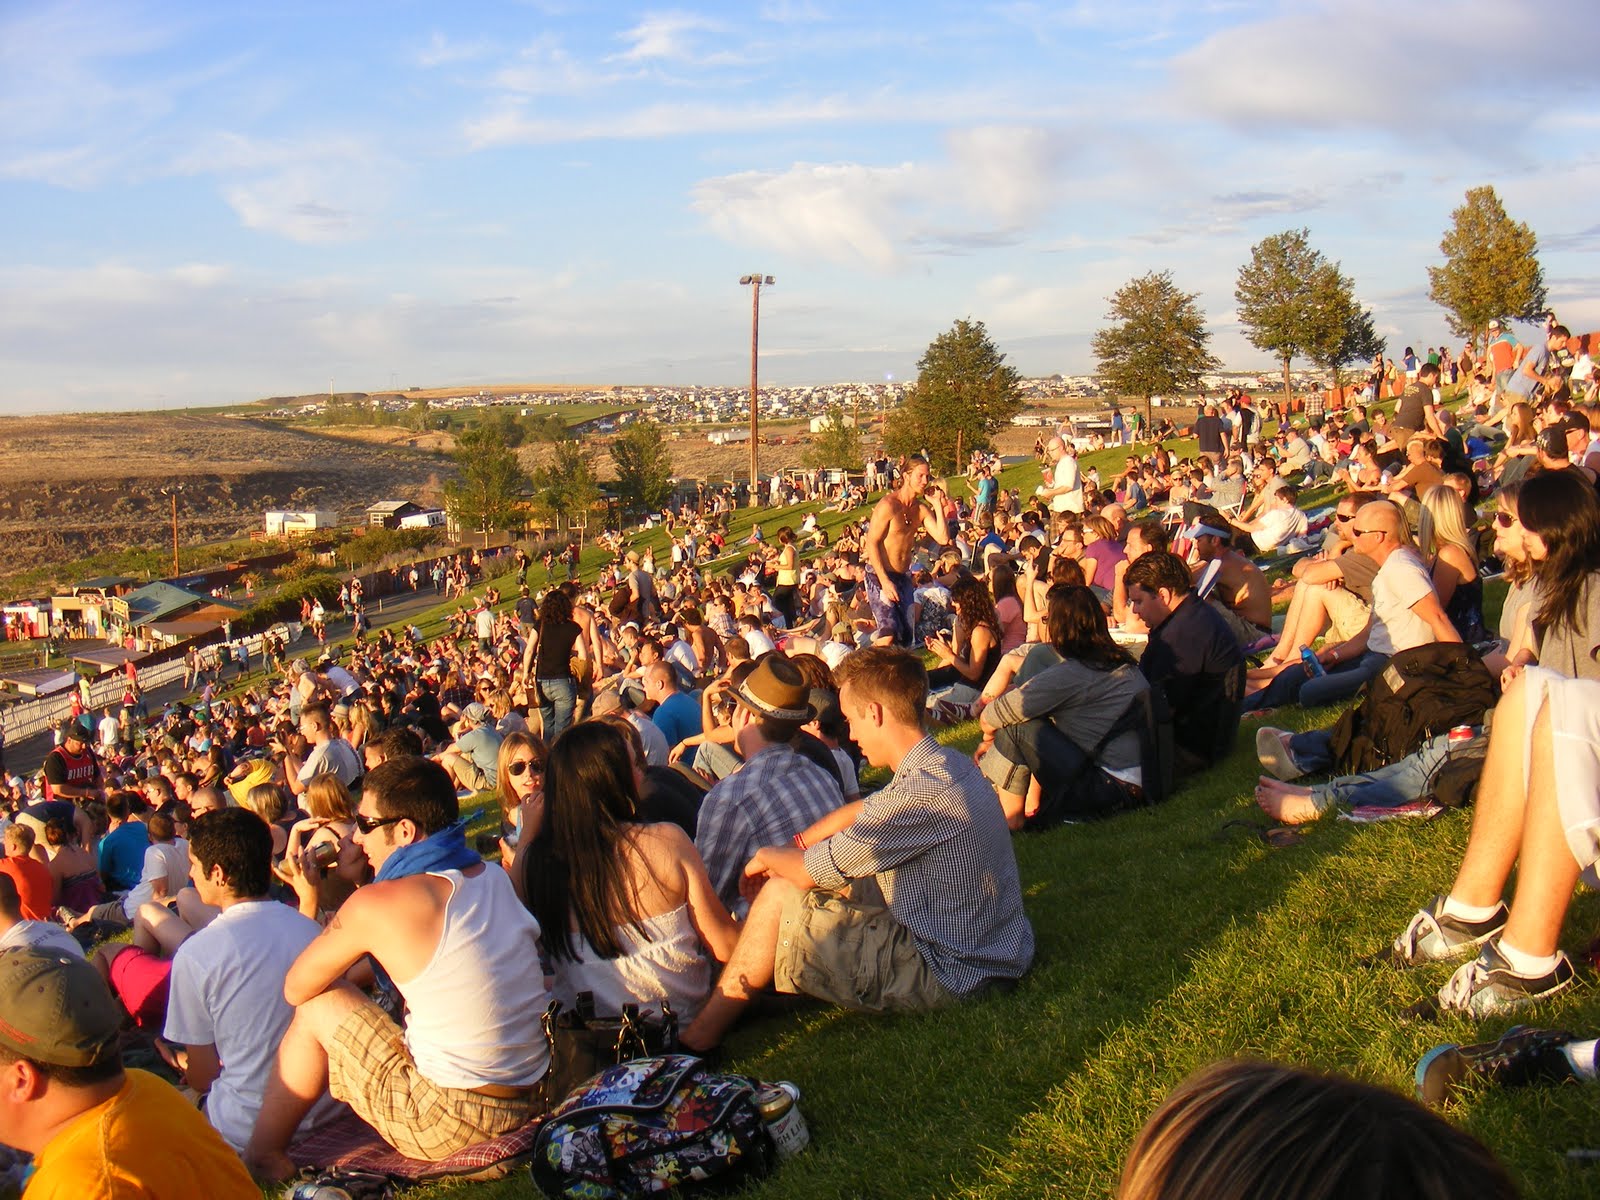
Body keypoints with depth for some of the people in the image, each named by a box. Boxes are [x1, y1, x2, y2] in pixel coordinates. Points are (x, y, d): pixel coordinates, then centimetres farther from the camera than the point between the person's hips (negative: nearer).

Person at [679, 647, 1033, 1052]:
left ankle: (697, 1037, 9)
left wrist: (765, 857, 4)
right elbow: (860, 812, 19)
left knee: (778, 896, -5)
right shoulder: (944, 762, 4)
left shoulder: (924, 792, -27)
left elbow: (810, 870, -17)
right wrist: (787, 852, 8)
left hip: (947, 975, -10)